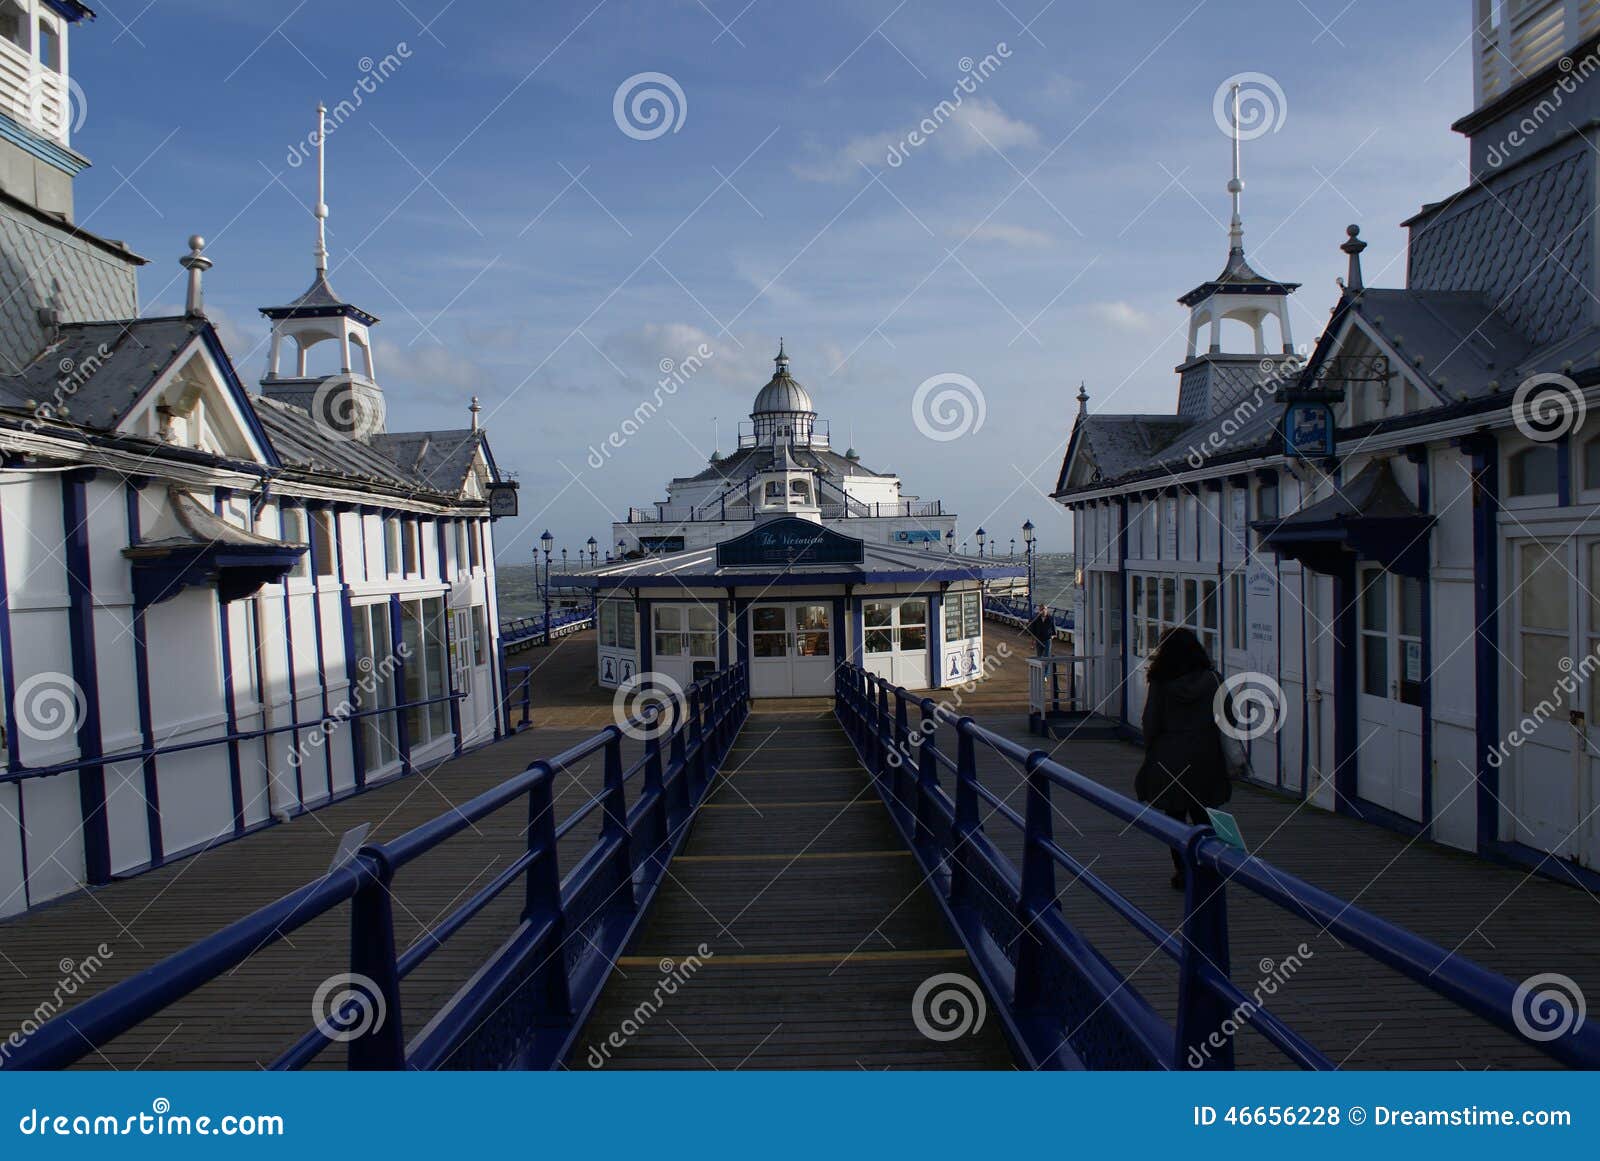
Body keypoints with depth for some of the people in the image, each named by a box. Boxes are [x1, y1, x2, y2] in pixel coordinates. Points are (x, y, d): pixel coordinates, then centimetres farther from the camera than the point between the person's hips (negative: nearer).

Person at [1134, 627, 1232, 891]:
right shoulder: (1212, 679, -4)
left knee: (1175, 815, 8)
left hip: (1169, 758, -2)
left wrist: (1152, 755, 9)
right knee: (1202, 814, 13)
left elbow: (1150, 723, -4)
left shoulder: (1160, 683, -8)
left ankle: (1182, 871, 11)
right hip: (1204, 757, 2)